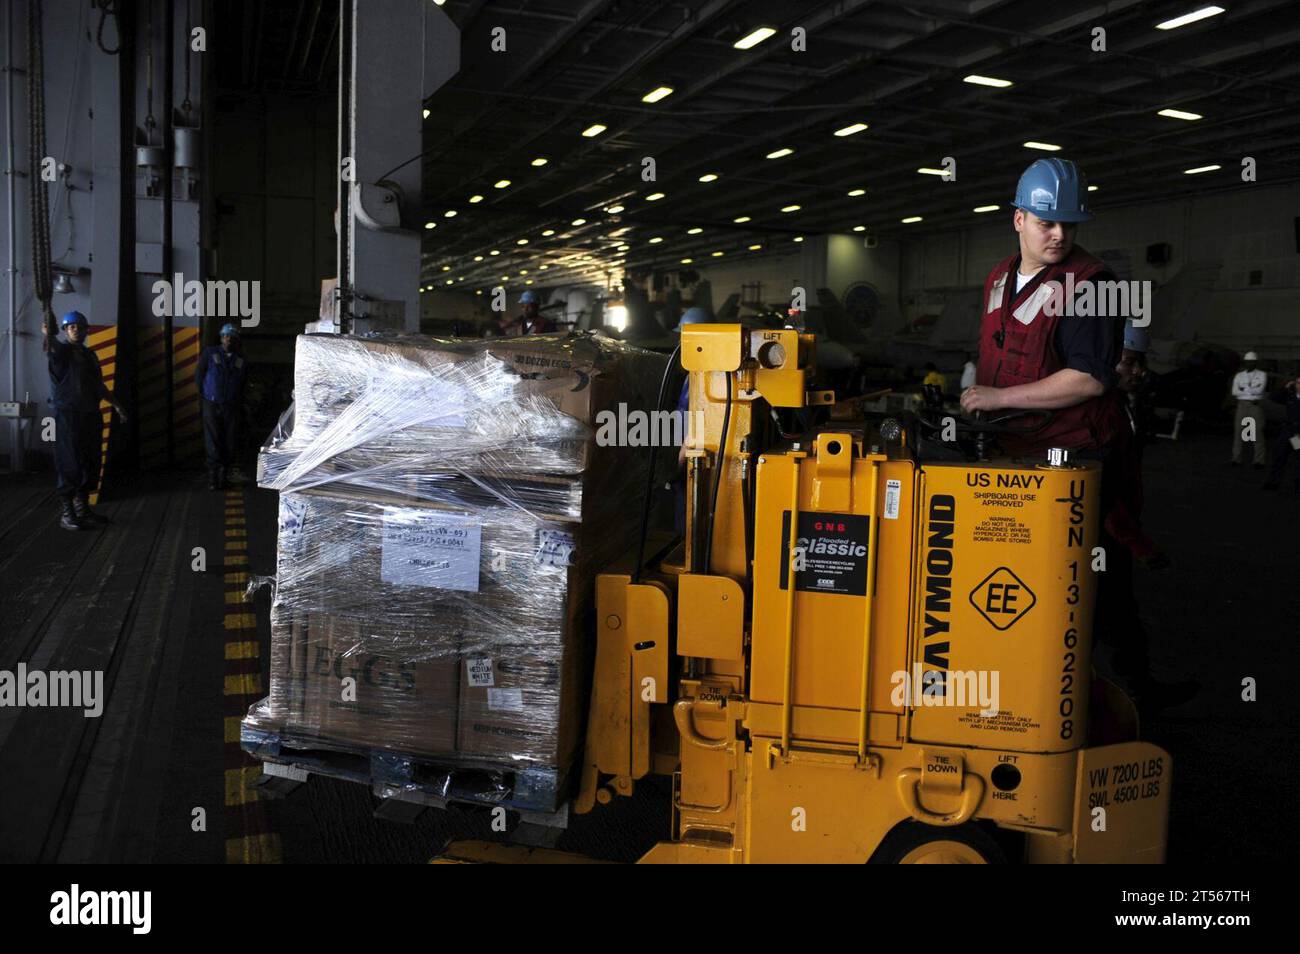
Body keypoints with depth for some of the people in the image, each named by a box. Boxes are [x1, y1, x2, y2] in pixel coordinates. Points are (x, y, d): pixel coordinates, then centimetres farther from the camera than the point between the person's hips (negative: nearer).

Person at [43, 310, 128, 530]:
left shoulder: (90, 355, 17)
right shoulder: (62, 351, -4)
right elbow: (49, 347, -29)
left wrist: (116, 405, 25)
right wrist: (47, 334, -50)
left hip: (91, 415, 7)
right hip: (67, 415, -7)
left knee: (91, 463, 11)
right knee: (70, 464, -6)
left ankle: (83, 508, 22)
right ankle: (67, 513, 0)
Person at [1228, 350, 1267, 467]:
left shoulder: (1262, 375, 4)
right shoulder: (1239, 375, 10)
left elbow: (1260, 390, -13)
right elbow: (1234, 392, -2)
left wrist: (1244, 389, -9)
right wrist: (1252, 390, -9)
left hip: (1256, 405, -2)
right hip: (1242, 404, 2)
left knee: (1258, 432, -1)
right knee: (1238, 431, 0)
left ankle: (1259, 460, 3)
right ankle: (1236, 459, 3)